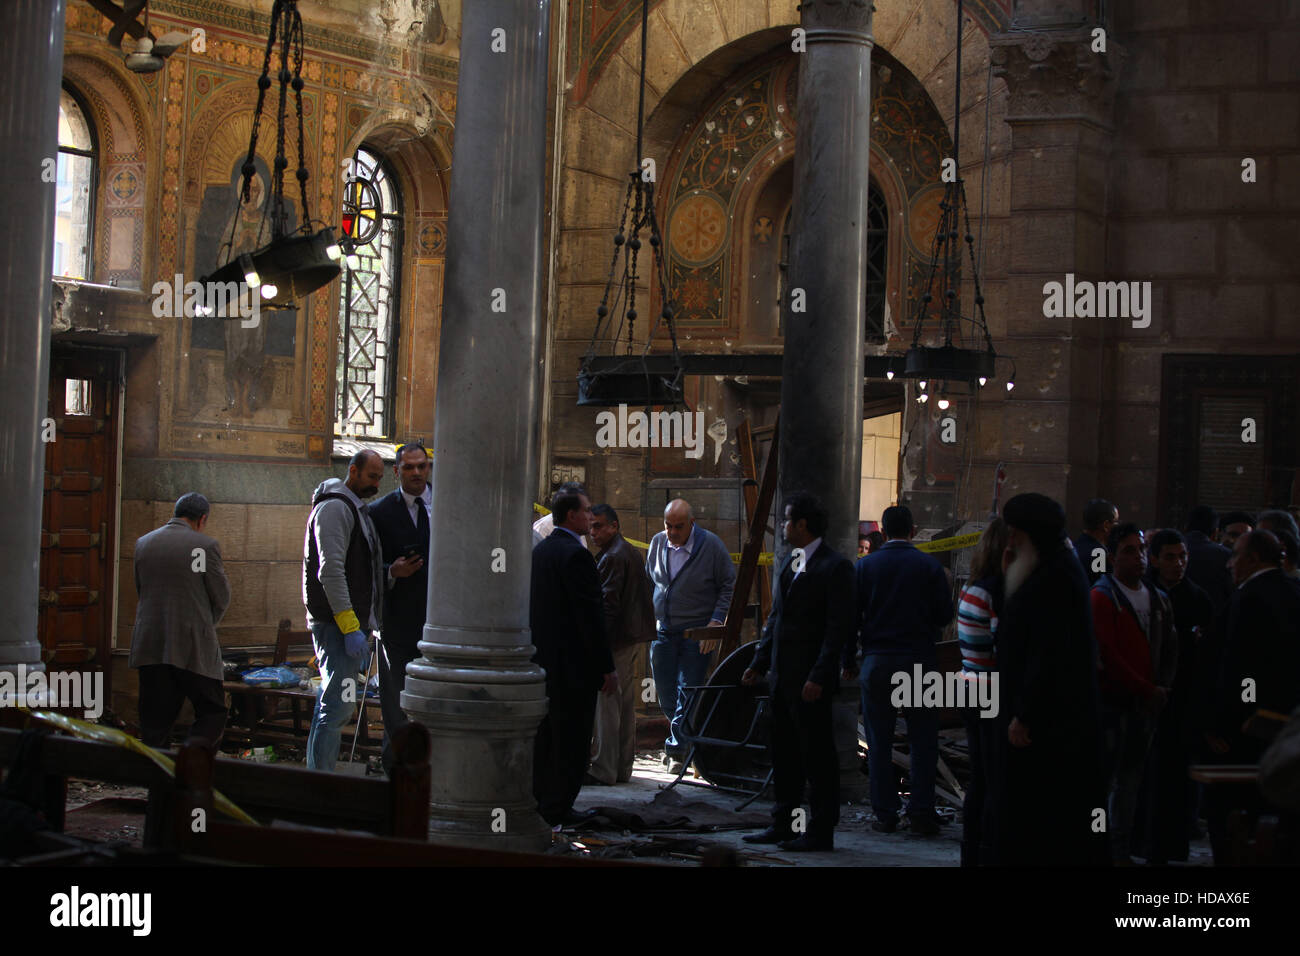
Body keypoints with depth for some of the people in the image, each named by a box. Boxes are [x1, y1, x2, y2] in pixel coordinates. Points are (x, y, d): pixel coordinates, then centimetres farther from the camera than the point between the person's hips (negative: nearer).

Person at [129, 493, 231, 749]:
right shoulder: (205, 546, -6)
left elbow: (140, 592, 16)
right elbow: (221, 598, -3)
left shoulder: (143, 544, 10)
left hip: (150, 645, 5)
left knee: (155, 720, 8)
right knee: (212, 713, 4)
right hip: (193, 645, -5)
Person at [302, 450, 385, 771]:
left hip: (352, 623, 10)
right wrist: (350, 627, -22)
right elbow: (330, 570, -19)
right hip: (336, 624, -10)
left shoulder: (356, 508, 21)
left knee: (332, 705, 12)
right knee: (337, 706, -13)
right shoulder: (335, 507, -11)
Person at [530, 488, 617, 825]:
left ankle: (539, 800, 22)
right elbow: (591, 616, -20)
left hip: (542, 658, 9)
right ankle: (557, 807, 1)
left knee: (545, 734, 16)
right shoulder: (576, 555, -18)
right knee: (571, 738, -1)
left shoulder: (539, 551, 10)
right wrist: (607, 667, -16)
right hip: (572, 663, -9)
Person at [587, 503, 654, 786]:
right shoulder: (632, 552, 17)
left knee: (607, 702, -7)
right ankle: (623, 767, 19)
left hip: (617, 638, -10)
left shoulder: (613, 557, -16)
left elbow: (608, 603, -20)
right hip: (633, 636, 11)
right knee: (626, 703, 13)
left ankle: (604, 770, -6)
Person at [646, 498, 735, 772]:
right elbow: (648, 581, 17)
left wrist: (717, 619, -10)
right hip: (662, 631, 4)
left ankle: (677, 749, -3)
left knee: (687, 691, -7)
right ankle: (685, 737, 28)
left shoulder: (711, 545, -10)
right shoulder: (658, 543, 3)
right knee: (665, 695, 7)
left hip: (697, 632, -4)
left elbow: (729, 585, -2)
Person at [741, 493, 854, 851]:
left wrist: (818, 677, -21)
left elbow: (839, 627, -17)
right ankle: (784, 825, 23)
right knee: (784, 755, 15)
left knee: (817, 756, -1)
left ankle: (820, 832, 5)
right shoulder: (790, 561, 14)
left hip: (810, 680, -9)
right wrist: (759, 661, 15)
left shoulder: (834, 566, -13)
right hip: (783, 675, 9)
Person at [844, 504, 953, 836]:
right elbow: (945, 615, 0)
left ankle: (885, 814, 8)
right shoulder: (930, 566, -3)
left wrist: (848, 661, 8)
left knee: (879, 743, 7)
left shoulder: (864, 566, 0)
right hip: (920, 659, -1)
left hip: (877, 660, 1)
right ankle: (921, 812, 3)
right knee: (923, 740, 6)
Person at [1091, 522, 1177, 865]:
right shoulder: (1102, 597, -7)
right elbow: (1108, 655, -13)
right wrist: (1147, 690, -11)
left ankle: (1120, 849, 16)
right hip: (1111, 702, -6)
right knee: (1103, 777, -5)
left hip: (1146, 704, 6)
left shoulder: (1158, 599, 14)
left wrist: (1162, 687, -1)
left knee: (1130, 778, 10)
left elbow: (1169, 650, 16)